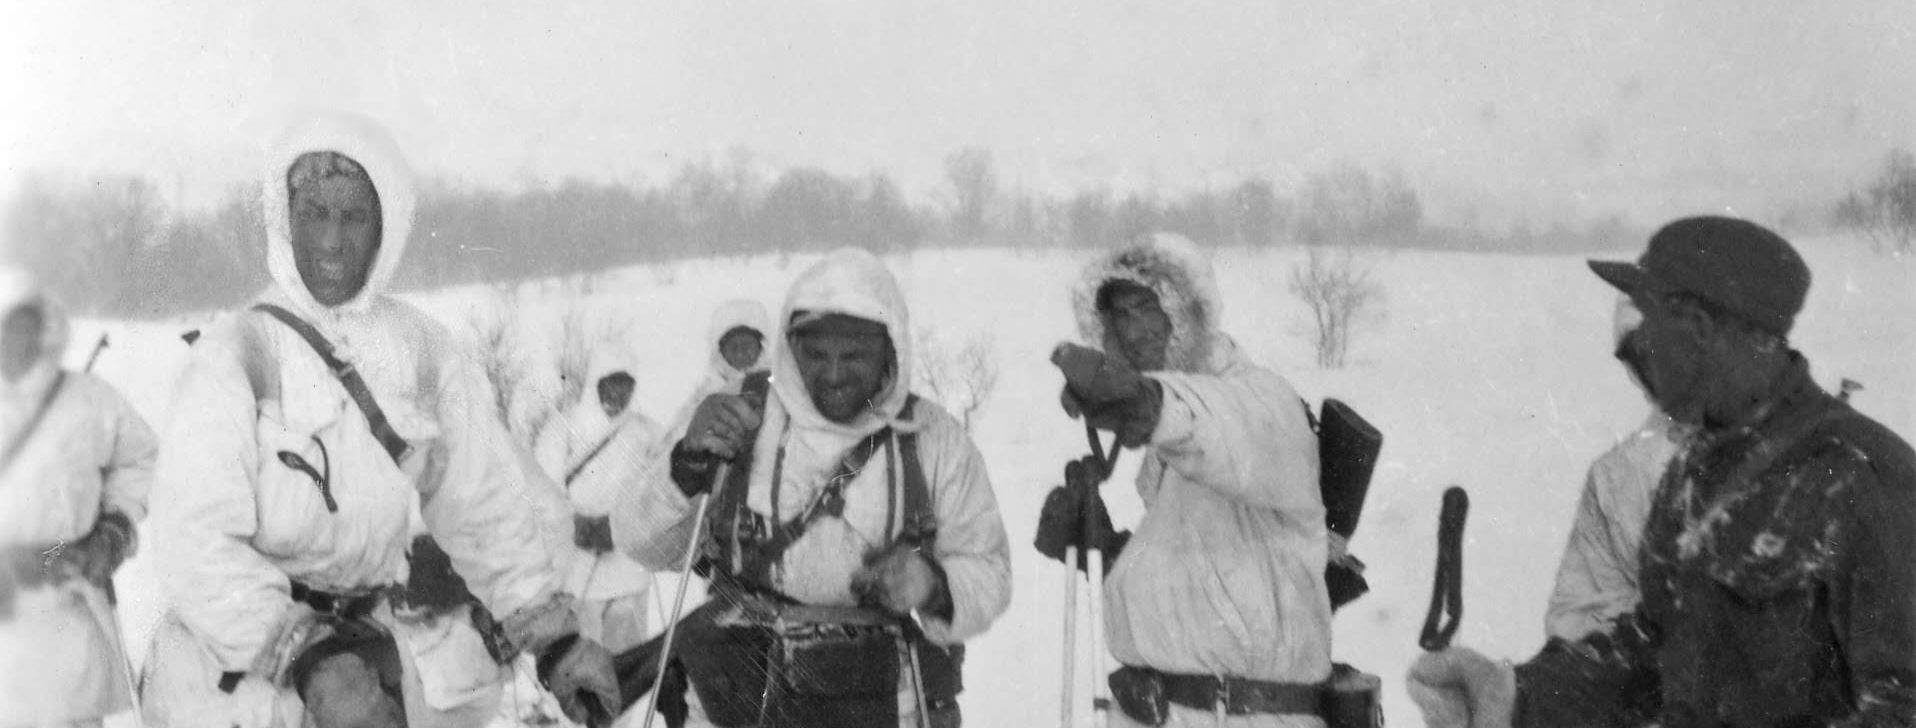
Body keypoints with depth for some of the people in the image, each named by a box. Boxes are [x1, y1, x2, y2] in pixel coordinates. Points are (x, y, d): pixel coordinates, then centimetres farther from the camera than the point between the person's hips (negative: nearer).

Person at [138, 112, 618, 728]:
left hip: (369, 648, 4)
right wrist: (307, 656, -30)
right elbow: (196, 544, -20)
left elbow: (485, 499, 9)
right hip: (239, 667, -4)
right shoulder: (236, 353, -12)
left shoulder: (423, 352, 1)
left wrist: (551, 634, 3)